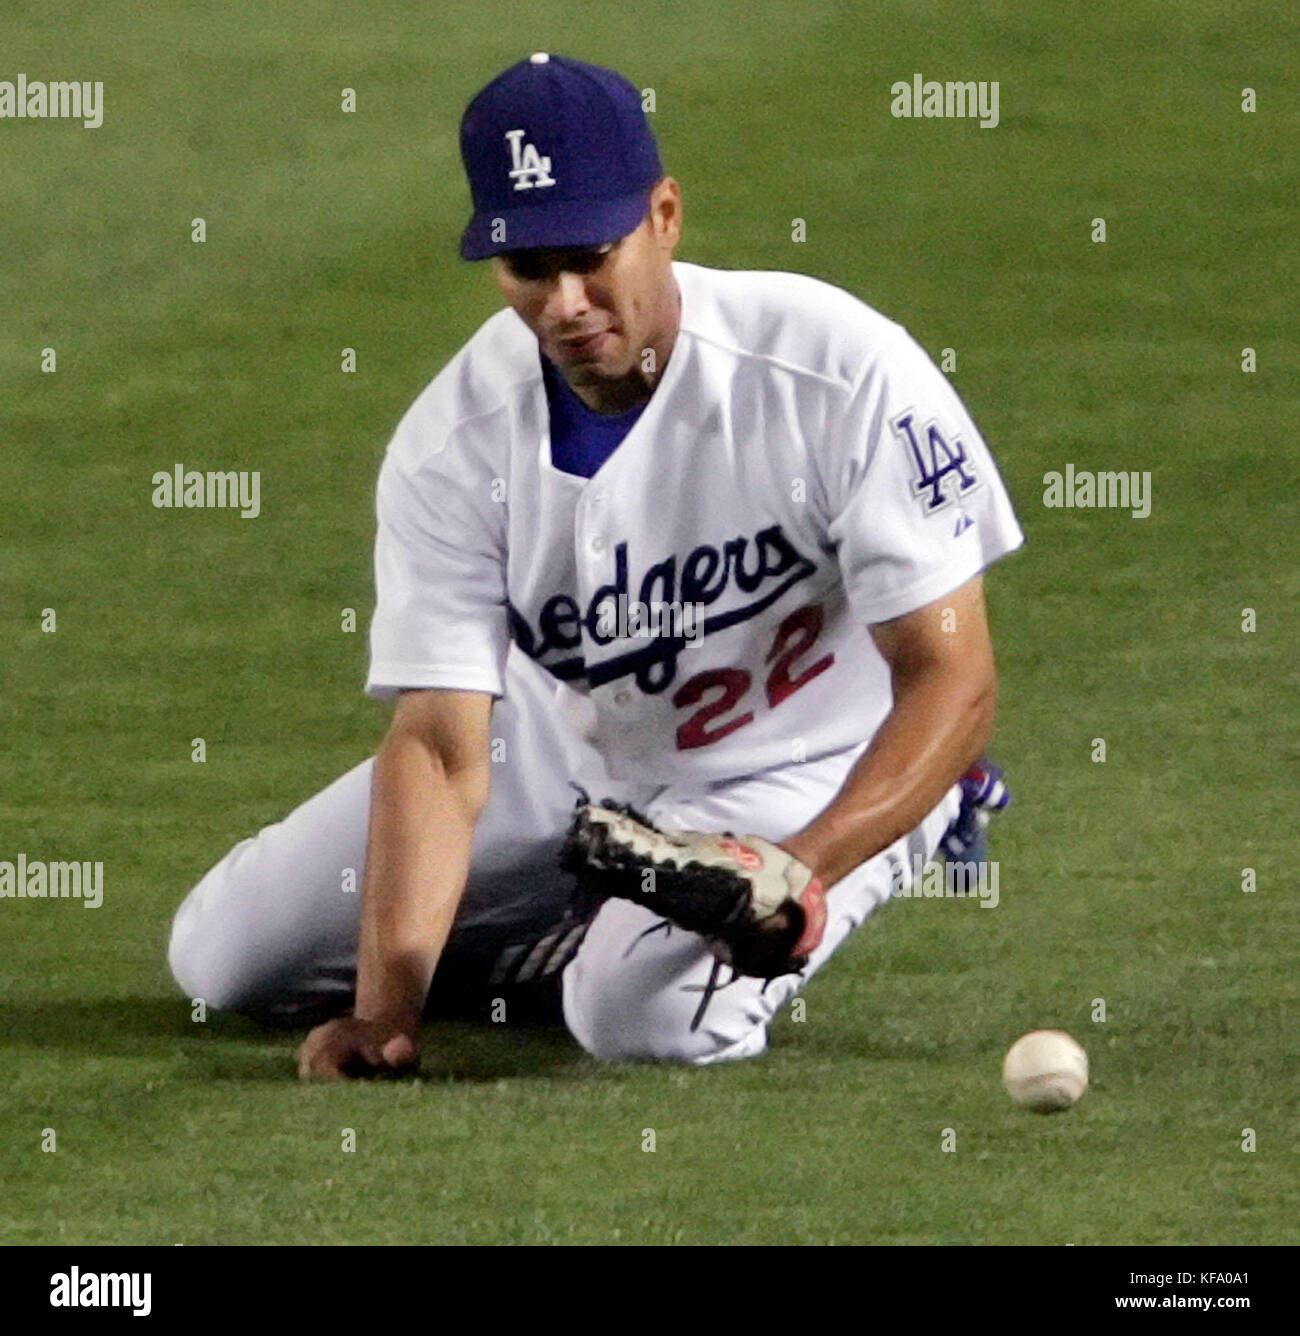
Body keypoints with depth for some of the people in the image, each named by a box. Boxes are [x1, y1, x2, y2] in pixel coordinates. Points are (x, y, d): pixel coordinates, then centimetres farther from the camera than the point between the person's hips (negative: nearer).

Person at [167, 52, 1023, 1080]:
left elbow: (953, 678, -26)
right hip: (571, 755, 5)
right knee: (222, 954, 2)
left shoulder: (841, 370, -28)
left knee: (649, 1014, -35)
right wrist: (386, 1001, -37)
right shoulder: (455, 444, -18)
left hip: (812, 779, -5)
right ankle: (601, 930, 14)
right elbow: (440, 744, -22)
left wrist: (802, 870, -42)